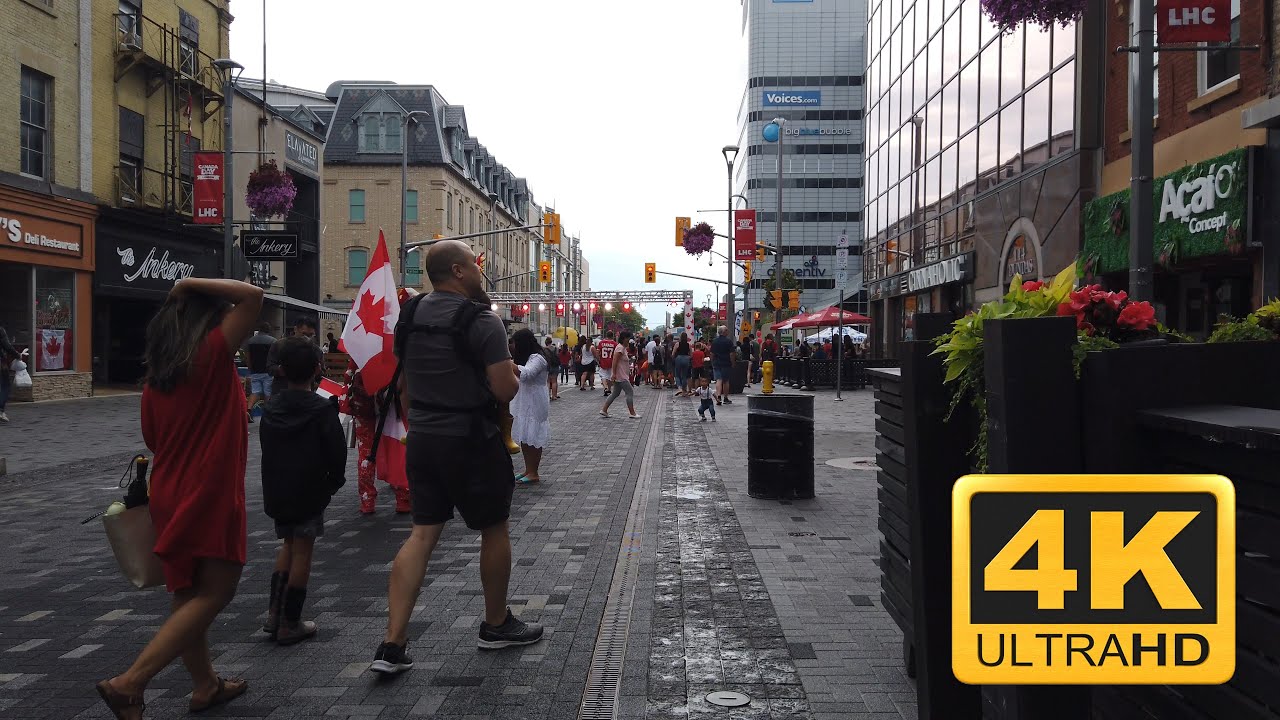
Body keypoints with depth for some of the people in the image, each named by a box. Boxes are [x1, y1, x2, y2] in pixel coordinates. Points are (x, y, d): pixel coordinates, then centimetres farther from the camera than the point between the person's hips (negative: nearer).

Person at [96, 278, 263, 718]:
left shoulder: (156, 376, 8)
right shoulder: (212, 355, -11)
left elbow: (154, 440, 16)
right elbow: (252, 296, -18)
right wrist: (193, 284, -9)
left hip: (170, 496, 8)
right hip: (210, 497, -8)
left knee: (189, 594, 16)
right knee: (213, 593, -1)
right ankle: (130, 683, -6)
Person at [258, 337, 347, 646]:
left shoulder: (272, 408, 3)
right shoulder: (323, 409, -13)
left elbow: (266, 447, 10)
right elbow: (336, 450, -14)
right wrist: (335, 480, 4)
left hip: (276, 490, 5)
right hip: (310, 491, -5)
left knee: (288, 544, 21)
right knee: (302, 551, 3)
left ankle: (274, 613, 16)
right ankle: (290, 623, 7)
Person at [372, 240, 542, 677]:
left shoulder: (411, 317, 7)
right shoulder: (481, 321, -16)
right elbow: (505, 390, -20)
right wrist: (513, 374, 2)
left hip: (421, 439, 7)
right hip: (471, 442, -6)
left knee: (422, 533, 8)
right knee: (494, 529, 12)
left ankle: (393, 645, 2)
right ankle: (497, 625, 27)